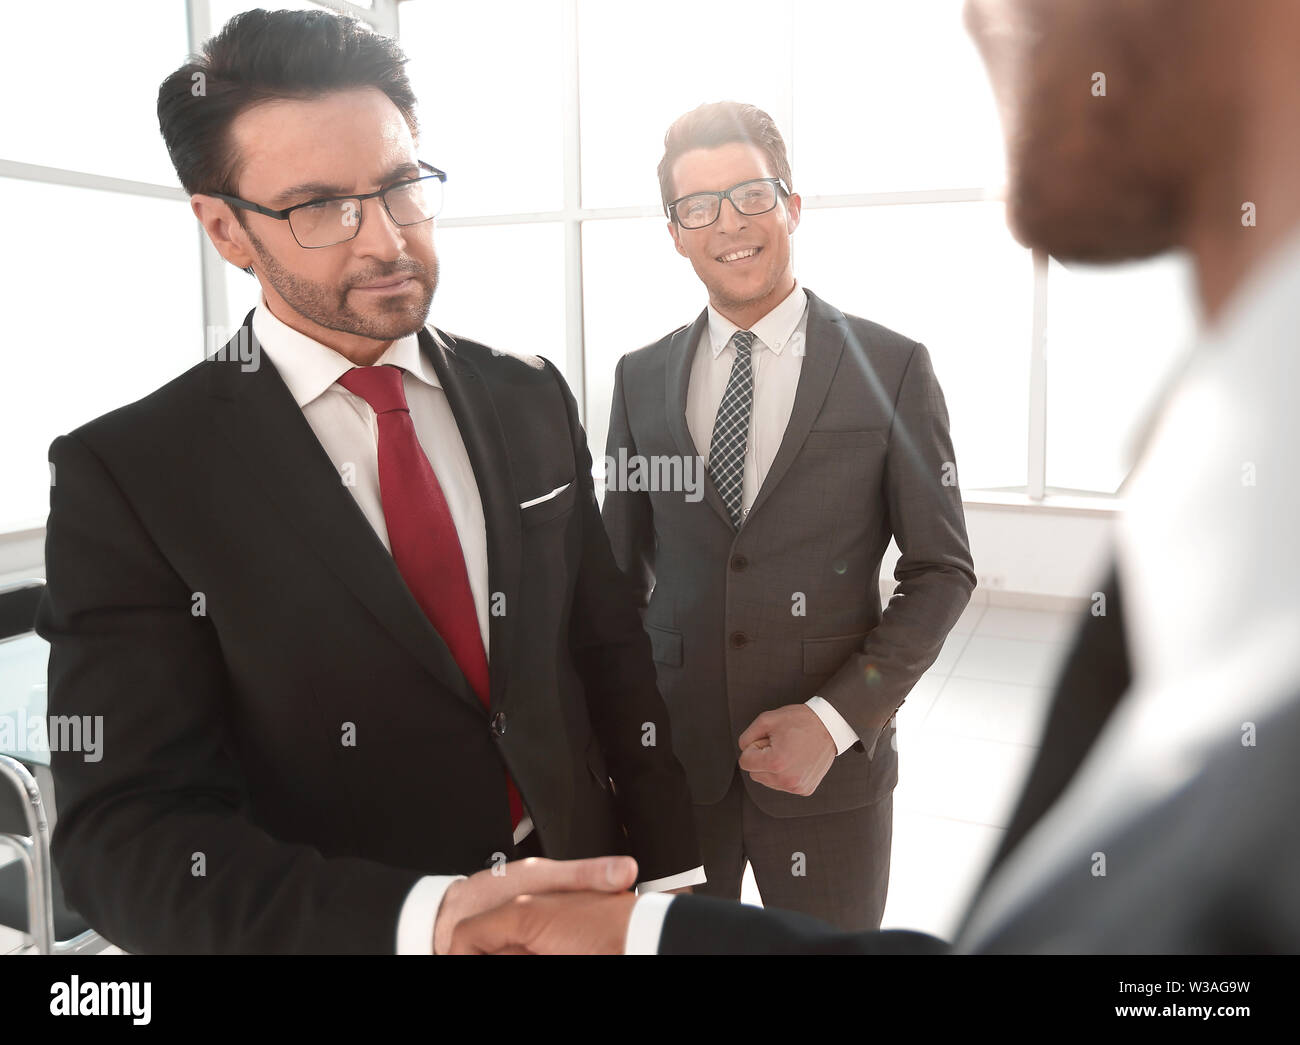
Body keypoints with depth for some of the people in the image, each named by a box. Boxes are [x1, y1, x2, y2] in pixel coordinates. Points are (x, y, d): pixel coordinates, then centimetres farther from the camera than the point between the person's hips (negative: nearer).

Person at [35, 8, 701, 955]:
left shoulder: (532, 399, -3)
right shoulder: (128, 475, -15)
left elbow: (612, 650, 1)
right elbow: (127, 835, -18)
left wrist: (672, 871, -3)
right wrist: (419, 918, -32)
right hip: (353, 928, -3)